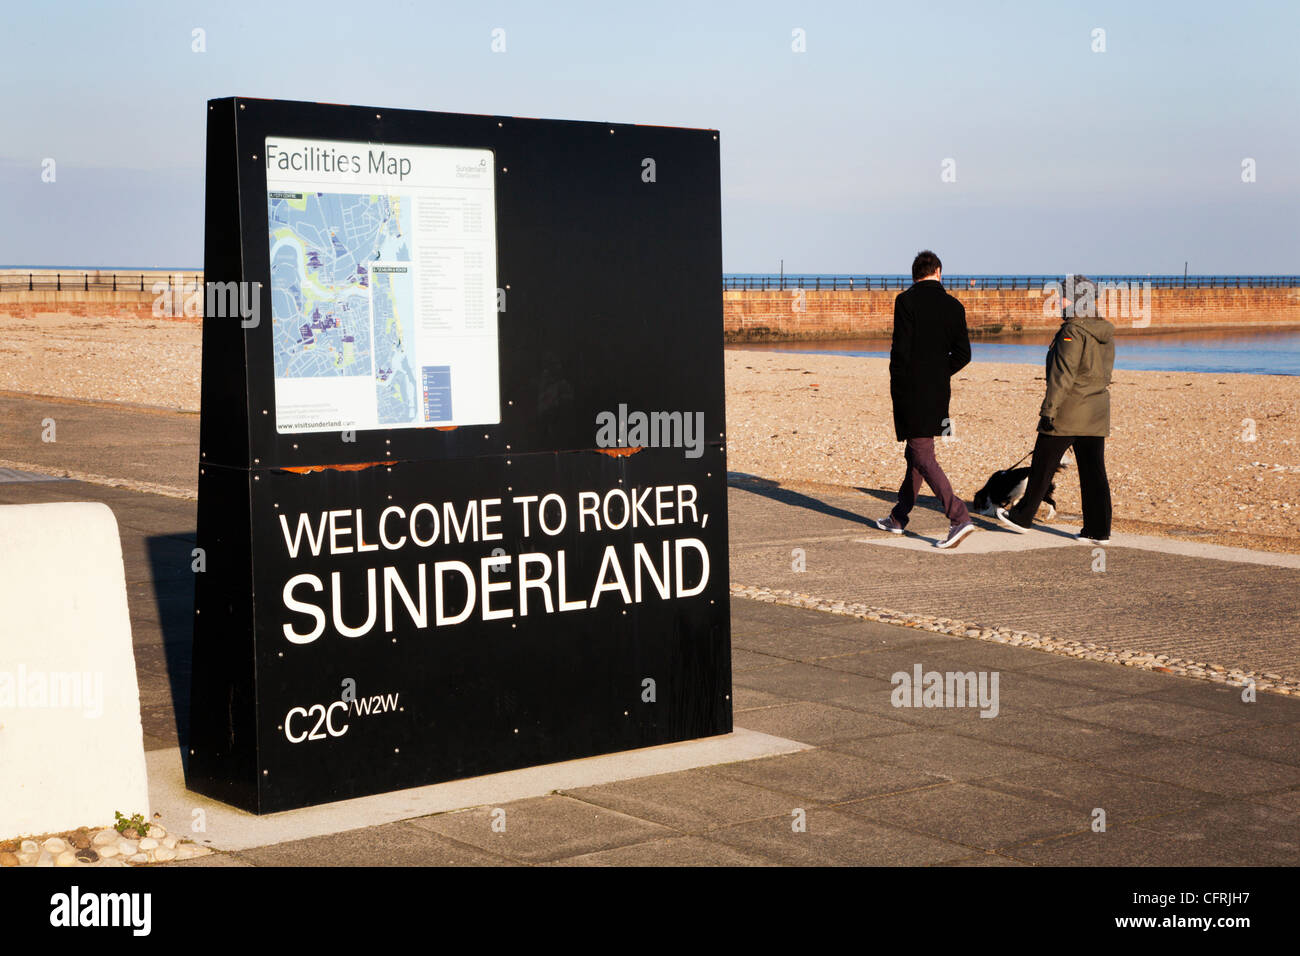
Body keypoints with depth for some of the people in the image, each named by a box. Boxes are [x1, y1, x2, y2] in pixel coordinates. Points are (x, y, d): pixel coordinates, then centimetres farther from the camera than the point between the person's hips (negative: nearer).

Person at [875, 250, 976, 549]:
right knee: (915, 454, 18)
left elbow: (901, 348, -14)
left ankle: (960, 517, -19)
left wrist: (896, 383, -1)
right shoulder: (954, 306, 4)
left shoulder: (906, 301, -10)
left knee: (923, 457, -7)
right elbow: (963, 354, 3)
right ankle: (899, 518, 28)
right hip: (938, 391, 6)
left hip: (910, 390, -6)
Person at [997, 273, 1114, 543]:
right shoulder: (1105, 334, 11)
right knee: (1093, 471, 7)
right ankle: (1099, 530, 5)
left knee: (1042, 467, 6)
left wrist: (1048, 409, -17)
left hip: (1068, 412, -8)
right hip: (1097, 414, 8)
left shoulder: (1072, 332, -15)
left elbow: (1063, 374, -19)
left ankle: (1022, 517, 18)